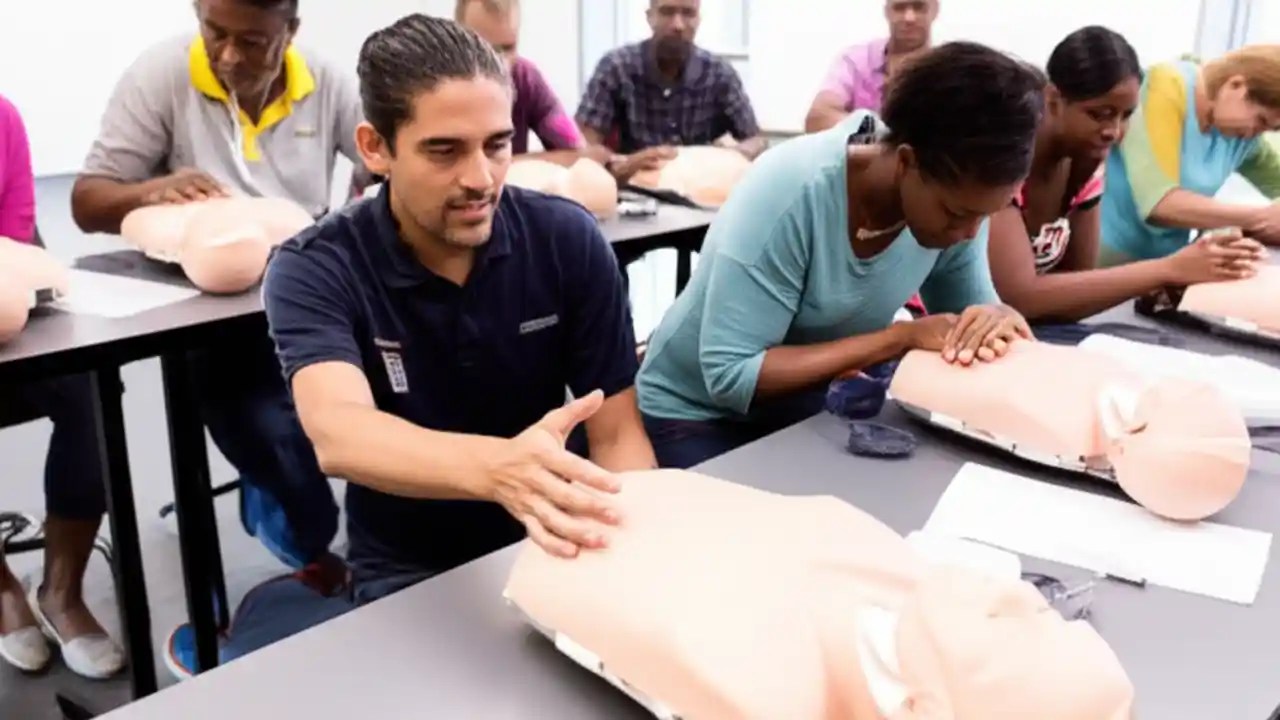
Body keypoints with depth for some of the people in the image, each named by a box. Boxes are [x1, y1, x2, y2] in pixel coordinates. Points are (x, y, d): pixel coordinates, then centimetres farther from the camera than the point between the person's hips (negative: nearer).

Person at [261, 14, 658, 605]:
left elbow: (617, 435, -7)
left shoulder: (569, 240, -9)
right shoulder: (313, 271, -15)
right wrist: (494, 467, -53)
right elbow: (337, 434, -33)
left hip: (549, 552, 2)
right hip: (407, 575, -1)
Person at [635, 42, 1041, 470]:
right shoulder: (793, 189, -30)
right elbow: (730, 375, -30)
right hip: (697, 416, -5)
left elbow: (974, 308, 0)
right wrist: (902, 338, -30)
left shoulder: (959, 198, -14)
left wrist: (995, 320, -24)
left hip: (810, 408, 5)